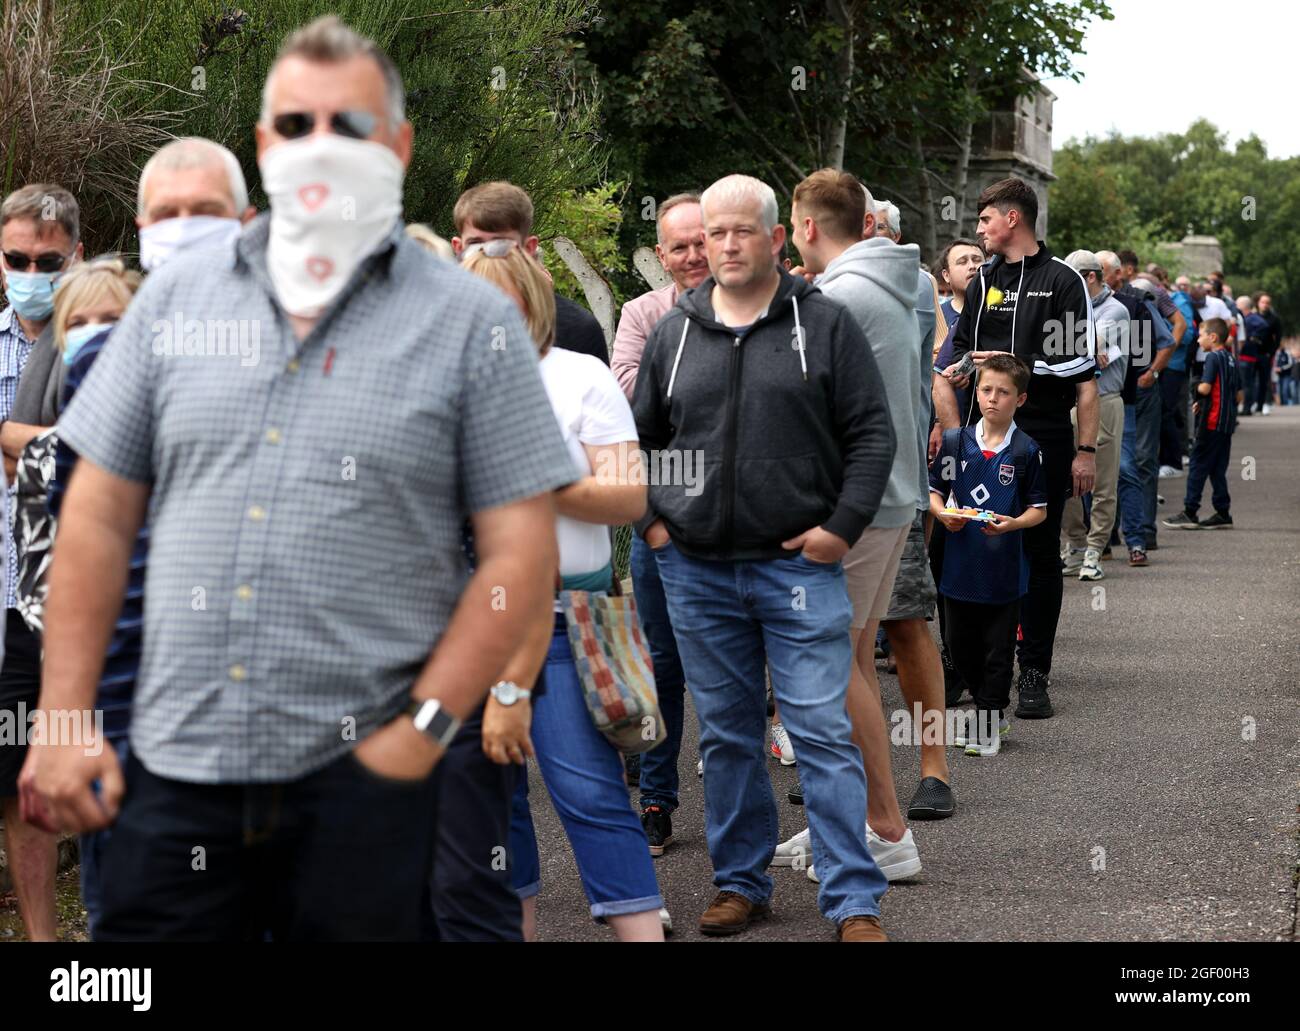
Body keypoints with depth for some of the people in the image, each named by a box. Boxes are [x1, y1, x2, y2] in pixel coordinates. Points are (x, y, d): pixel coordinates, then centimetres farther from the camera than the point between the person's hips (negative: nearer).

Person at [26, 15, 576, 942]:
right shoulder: (177, 298, 9)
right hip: (173, 768, 3)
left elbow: (520, 554, -4)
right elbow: (100, 518, 9)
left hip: (360, 779, -2)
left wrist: (421, 731, -10)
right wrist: (64, 719, 3)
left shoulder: (471, 323, 0)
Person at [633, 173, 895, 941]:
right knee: (727, 734, 11)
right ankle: (742, 884, 24)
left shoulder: (825, 324, 0)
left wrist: (844, 526, -9)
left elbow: (872, 433, -1)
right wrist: (650, 520, 7)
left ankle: (855, 903, 0)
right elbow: (640, 438, 19)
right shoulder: (674, 333, 9)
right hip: (697, 570, 3)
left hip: (800, 564, -3)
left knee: (825, 733, -5)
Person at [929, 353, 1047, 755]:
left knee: (997, 650, 4)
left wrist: (1011, 523, -20)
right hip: (960, 566, 3)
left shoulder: (1026, 451, -5)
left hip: (1004, 568, -3)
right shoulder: (956, 442, 2)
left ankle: (988, 722, 16)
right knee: (962, 650, 12)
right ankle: (988, 711, 30)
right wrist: (944, 514, -12)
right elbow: (933, 491, 9)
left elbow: (1039, 509, -1)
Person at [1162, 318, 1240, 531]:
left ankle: (1190, 512, -3)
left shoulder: (1213, 357, -11)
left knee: (1198, 466, -3)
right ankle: (1223, 513, 10)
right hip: (1227, 422, 8)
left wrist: (1197, 388, 2)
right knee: (1218, 469, 11)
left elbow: (1205, 388, -21)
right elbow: (1239, 396, 17)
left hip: (1211, 423, -8)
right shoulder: (1230, 359, 14)